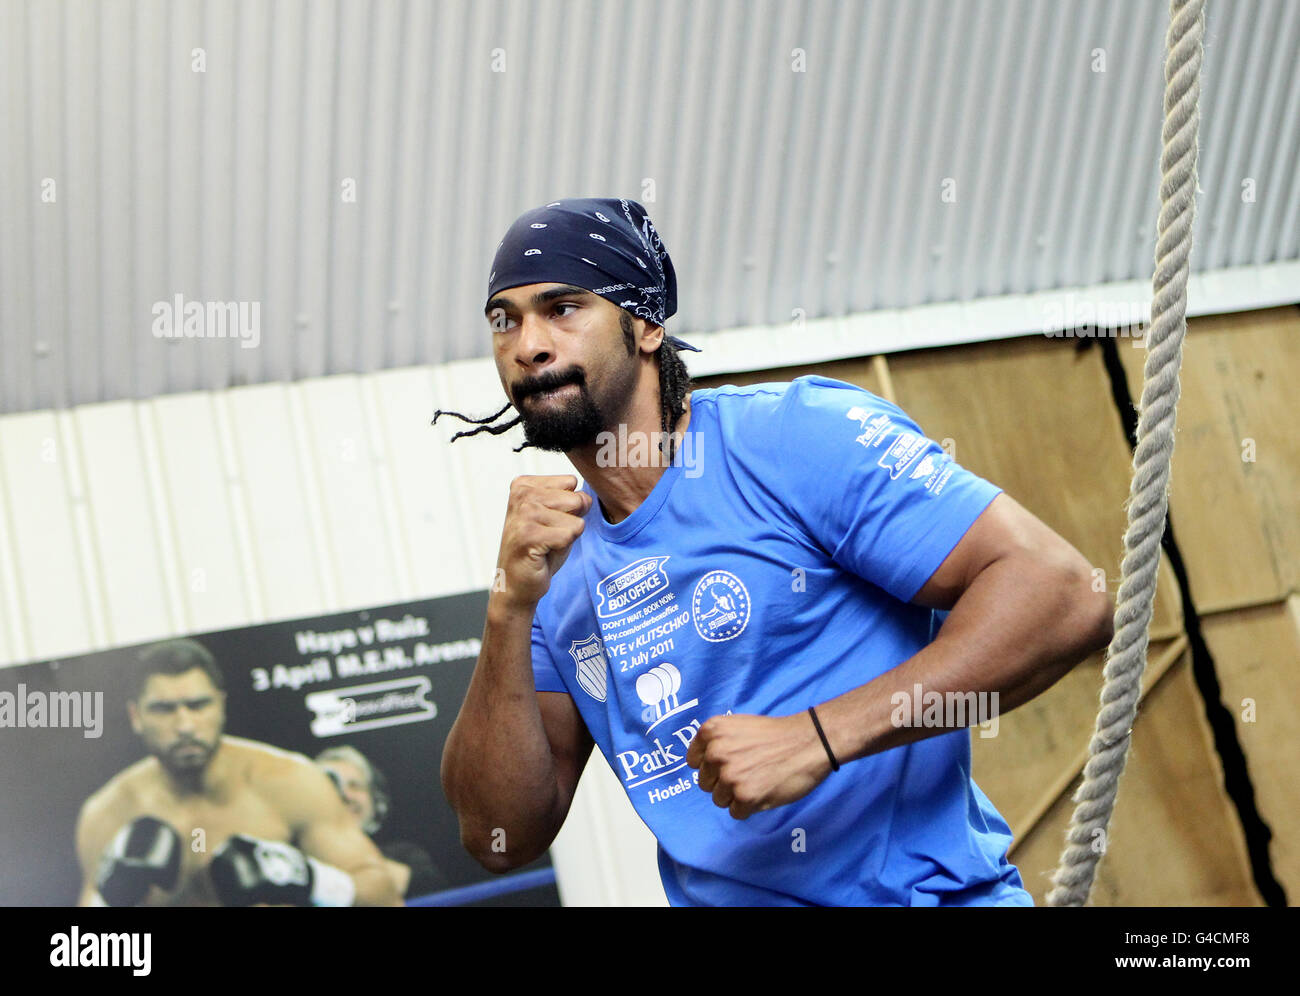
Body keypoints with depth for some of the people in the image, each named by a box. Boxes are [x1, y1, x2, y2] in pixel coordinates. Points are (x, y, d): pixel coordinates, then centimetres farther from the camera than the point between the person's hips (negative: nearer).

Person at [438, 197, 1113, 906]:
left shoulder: (802, 434, -6)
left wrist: (816, 739, -18)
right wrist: (511, 610, -5)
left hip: (920, 890, -5)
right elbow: (500, 838, 6)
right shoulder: (559, 569, 11)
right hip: (717, 897, 5)